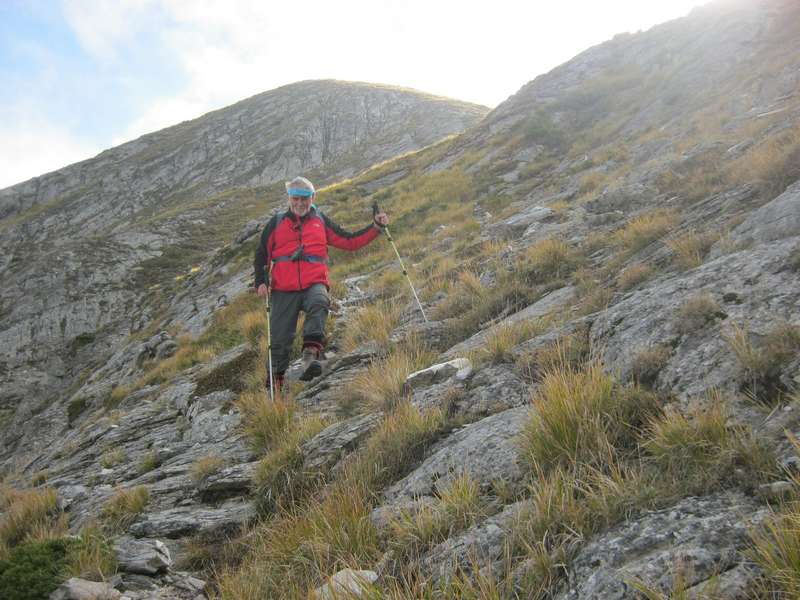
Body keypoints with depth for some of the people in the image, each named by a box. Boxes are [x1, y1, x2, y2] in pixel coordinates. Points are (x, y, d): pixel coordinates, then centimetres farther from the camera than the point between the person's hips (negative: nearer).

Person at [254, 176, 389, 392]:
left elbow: (350, 241, 16)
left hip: (314, 284, 0)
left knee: (319, 304, -36)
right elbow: (261, 254, 17)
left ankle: (311, 353, -47)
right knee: (280, 339, -1)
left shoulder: (321, 222, 17)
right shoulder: (277, 223, 15)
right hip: (283, 289, 0)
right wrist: (261, 281, 3)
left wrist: (375, 227, 7)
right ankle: (274, 382, 16)